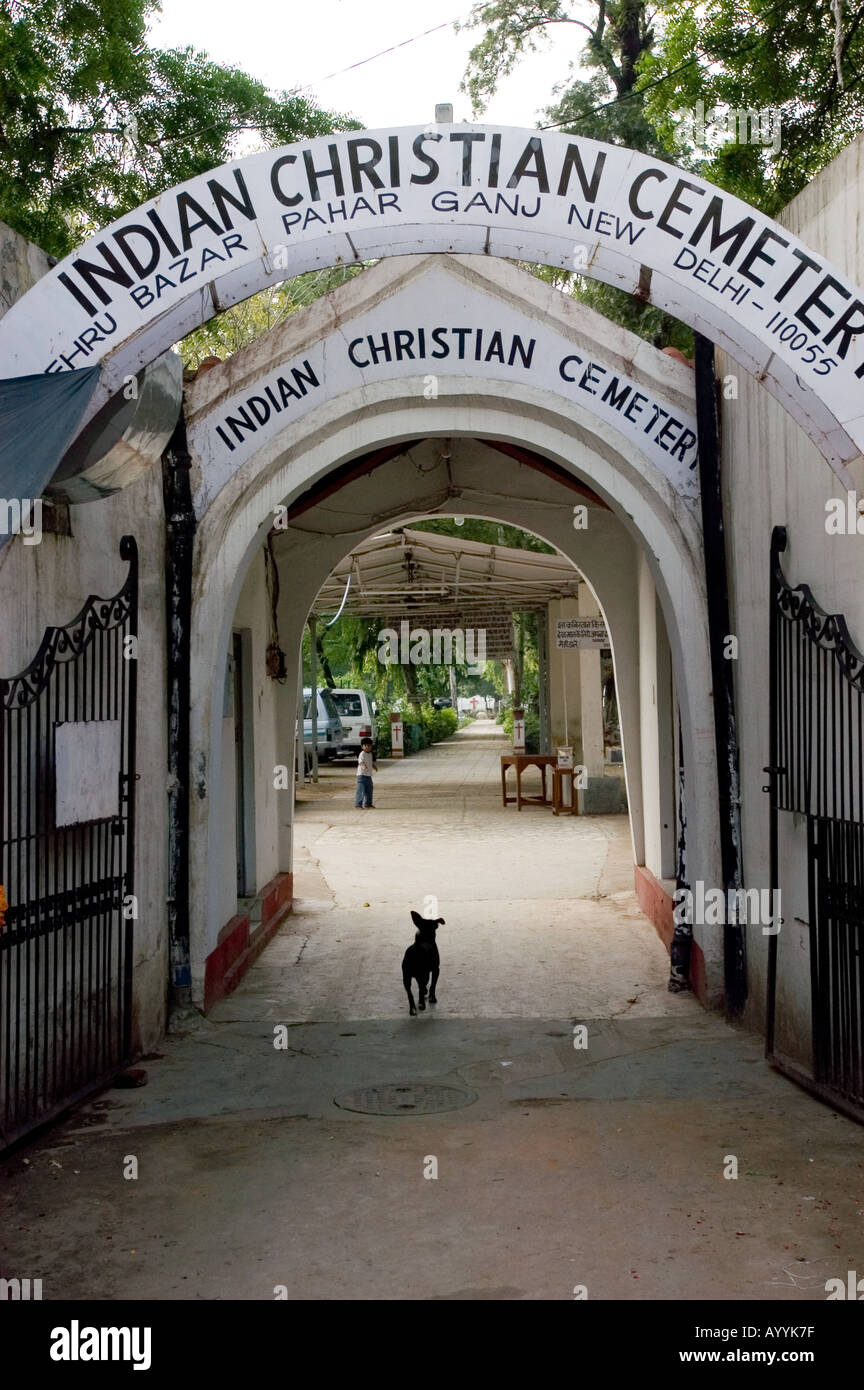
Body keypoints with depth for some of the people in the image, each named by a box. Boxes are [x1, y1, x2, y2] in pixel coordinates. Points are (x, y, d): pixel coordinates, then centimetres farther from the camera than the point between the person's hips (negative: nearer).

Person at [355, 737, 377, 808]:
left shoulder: (370, 754, 14)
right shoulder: (362, 754, -14)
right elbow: (360, 761, -32)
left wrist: (375, 767, 17)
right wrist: (364, 766, -48)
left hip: (369, 775, 9)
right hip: (362, 775, -9)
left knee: (369, 790, 15)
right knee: (361, 790, -12)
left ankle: (368, 804, 26)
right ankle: (358, 804, -9)